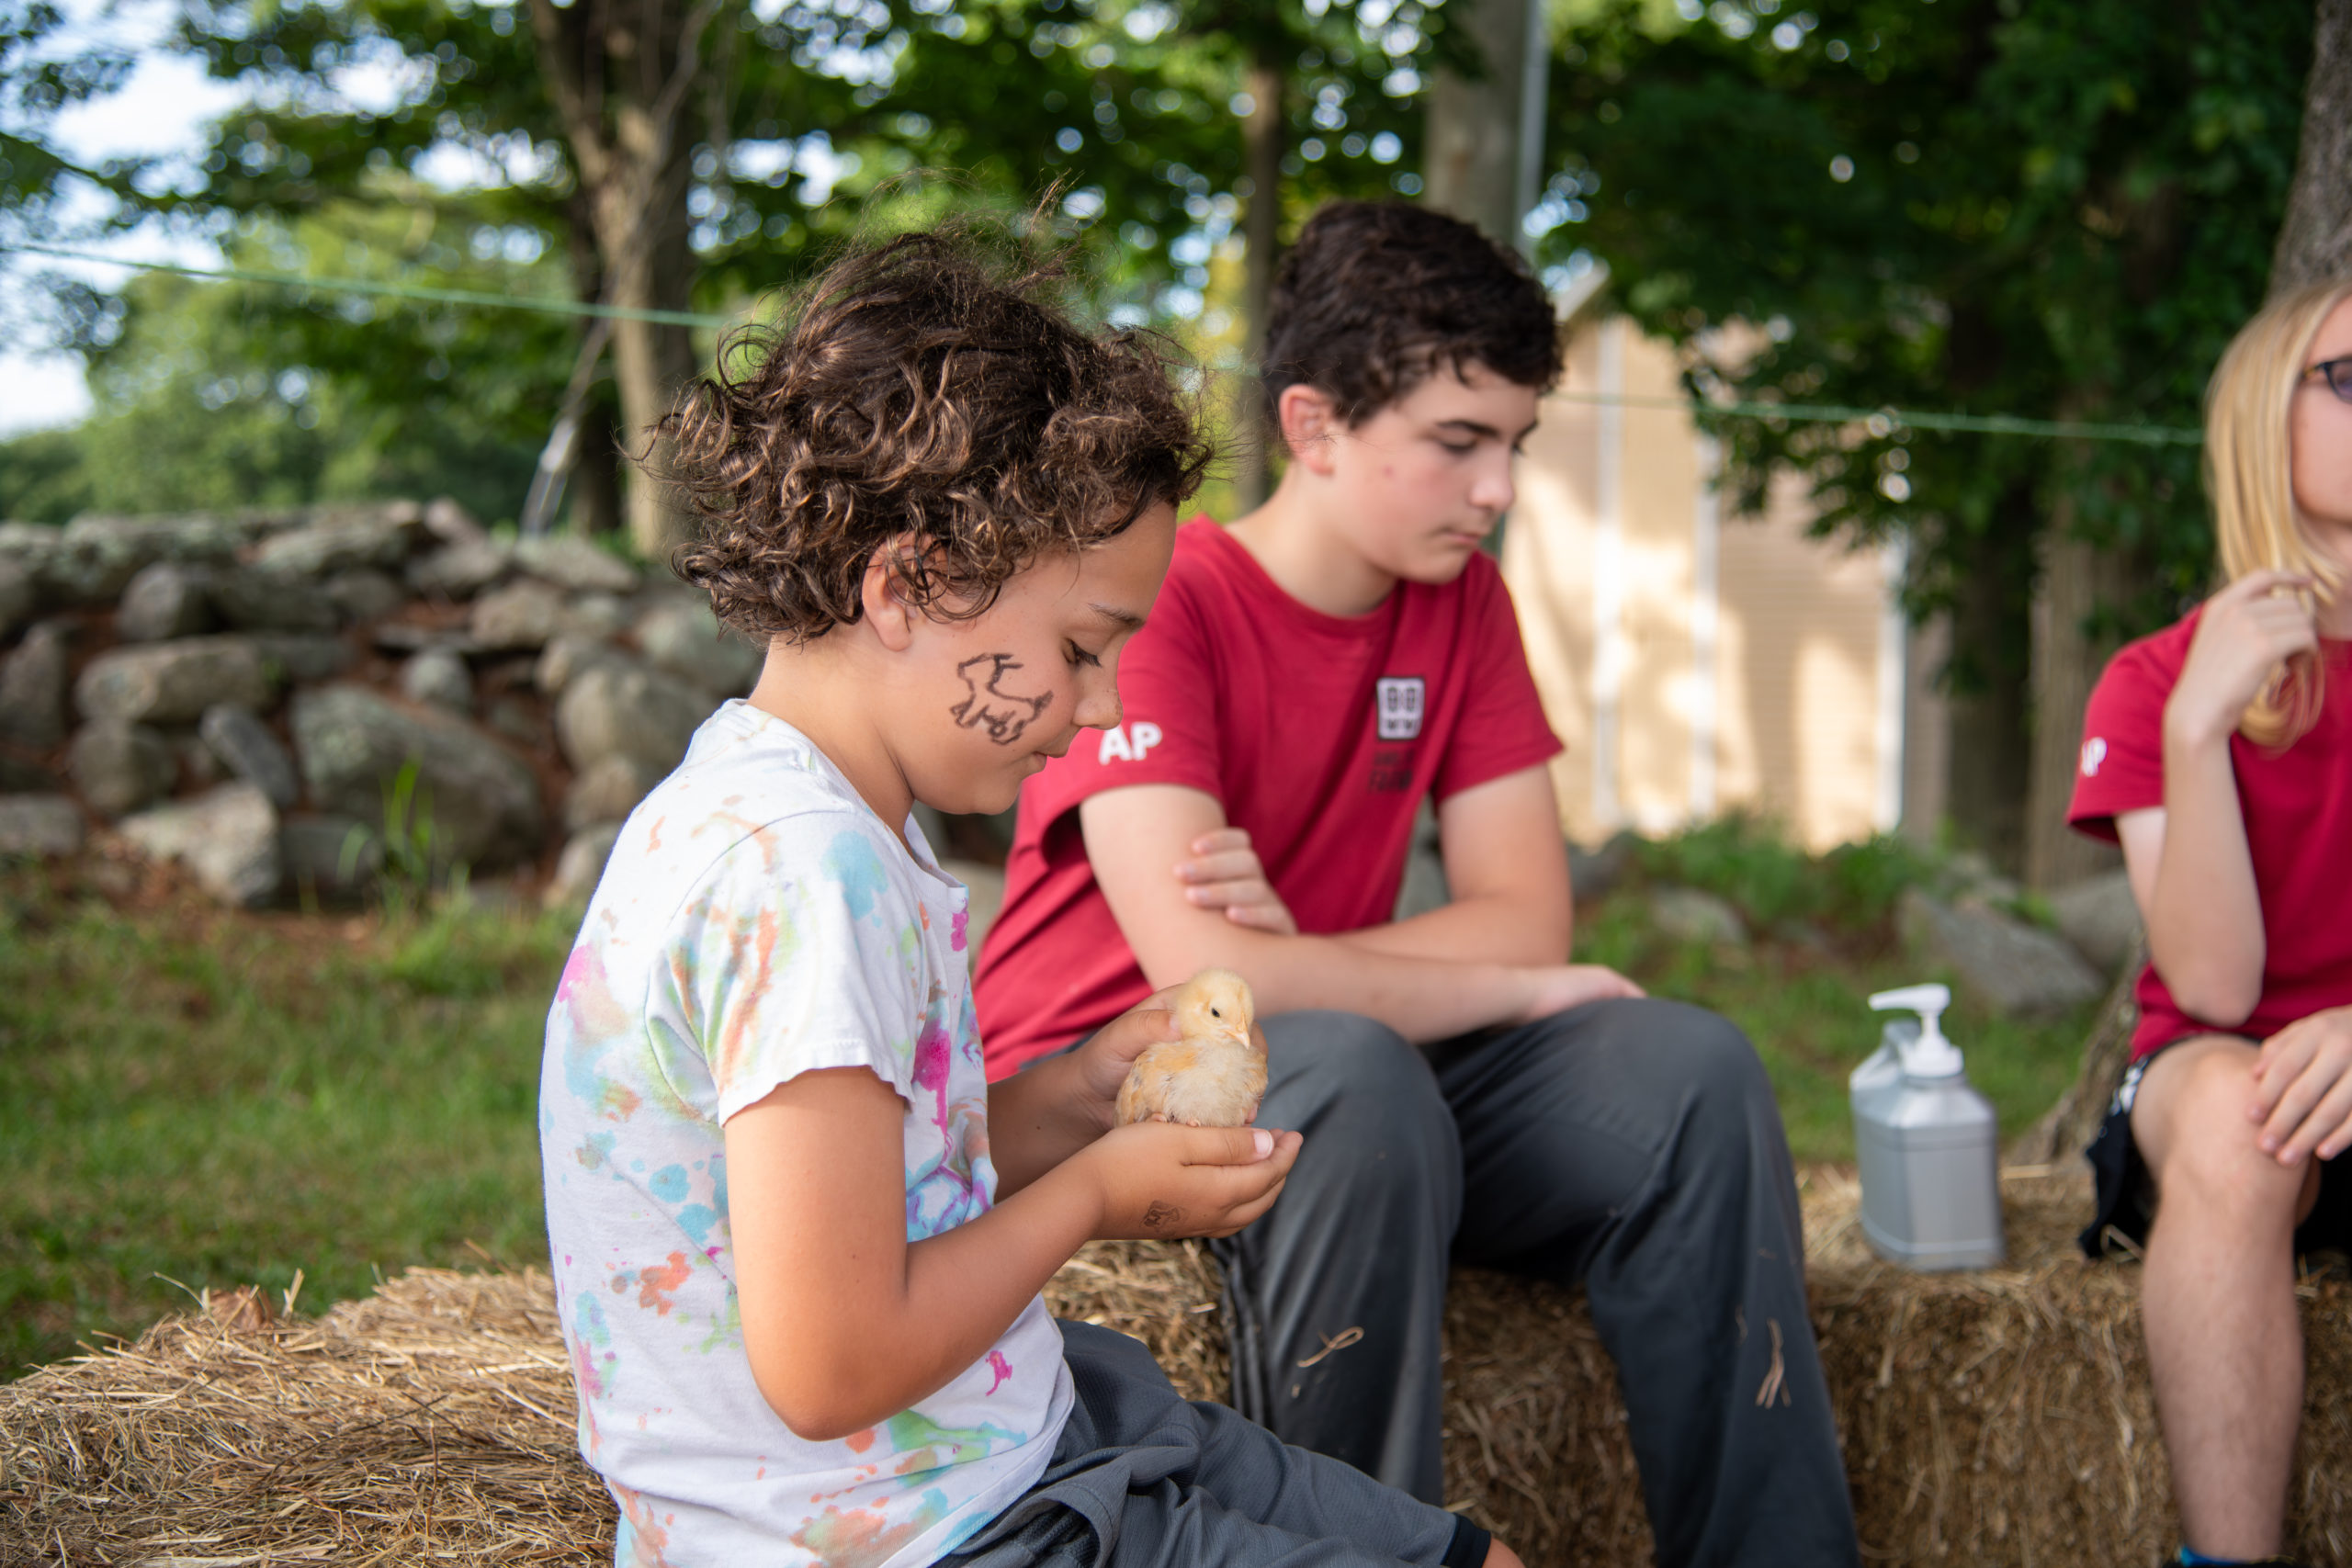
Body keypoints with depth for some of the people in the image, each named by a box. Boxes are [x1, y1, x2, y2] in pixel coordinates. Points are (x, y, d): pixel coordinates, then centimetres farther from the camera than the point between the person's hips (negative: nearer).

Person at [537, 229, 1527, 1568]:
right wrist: (1100, 1191, -13)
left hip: (1000, 1453, 10)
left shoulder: (767, 809, 7)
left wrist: (1071, 1100, 2)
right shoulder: (802, 879, -26)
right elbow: (832, 1368, -27)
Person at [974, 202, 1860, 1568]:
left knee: (1689, 1073, -16)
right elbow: (1204, 968, -27)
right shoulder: (1159, 601, -17)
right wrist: (1524, 989, -15)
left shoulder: (1463, 602, 4)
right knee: (1356, 1075, -37)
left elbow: (1529, 915, -3)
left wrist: (1305, 957, -22)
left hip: (1352, 1068, 6)